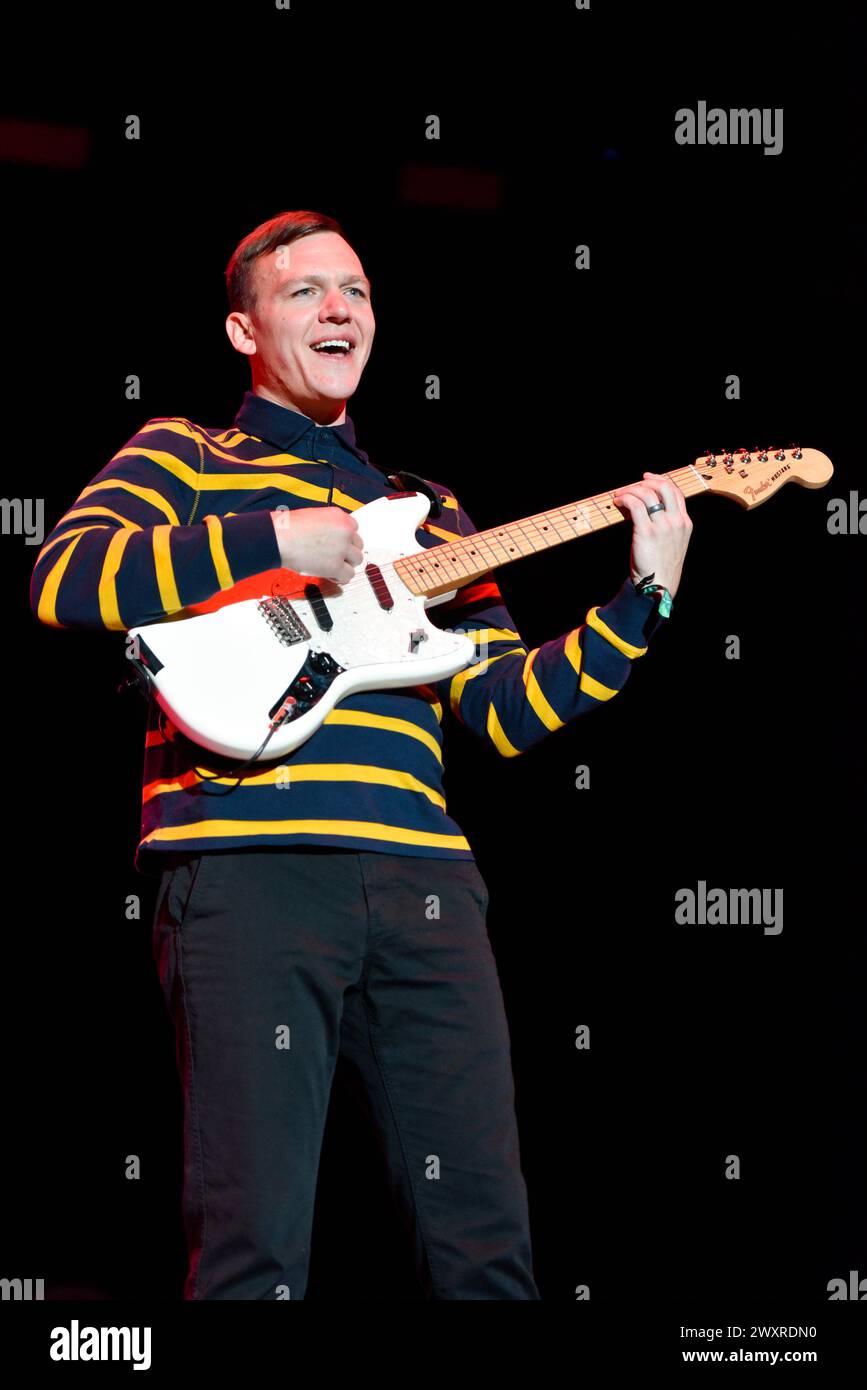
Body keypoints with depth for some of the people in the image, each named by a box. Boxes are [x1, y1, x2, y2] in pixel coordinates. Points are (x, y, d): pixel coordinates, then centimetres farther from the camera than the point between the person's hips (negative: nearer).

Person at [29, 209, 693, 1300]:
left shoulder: (425, 512, 27)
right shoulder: (183, 457, 14)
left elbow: (508, 709, 19)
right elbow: (61, 580, -5)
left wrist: (643, 596, 7)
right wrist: (273, 540, -12)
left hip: (423, 879, 5)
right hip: (249, 871, -5)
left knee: (487, 1246, 0)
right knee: (255, 1249, -13)